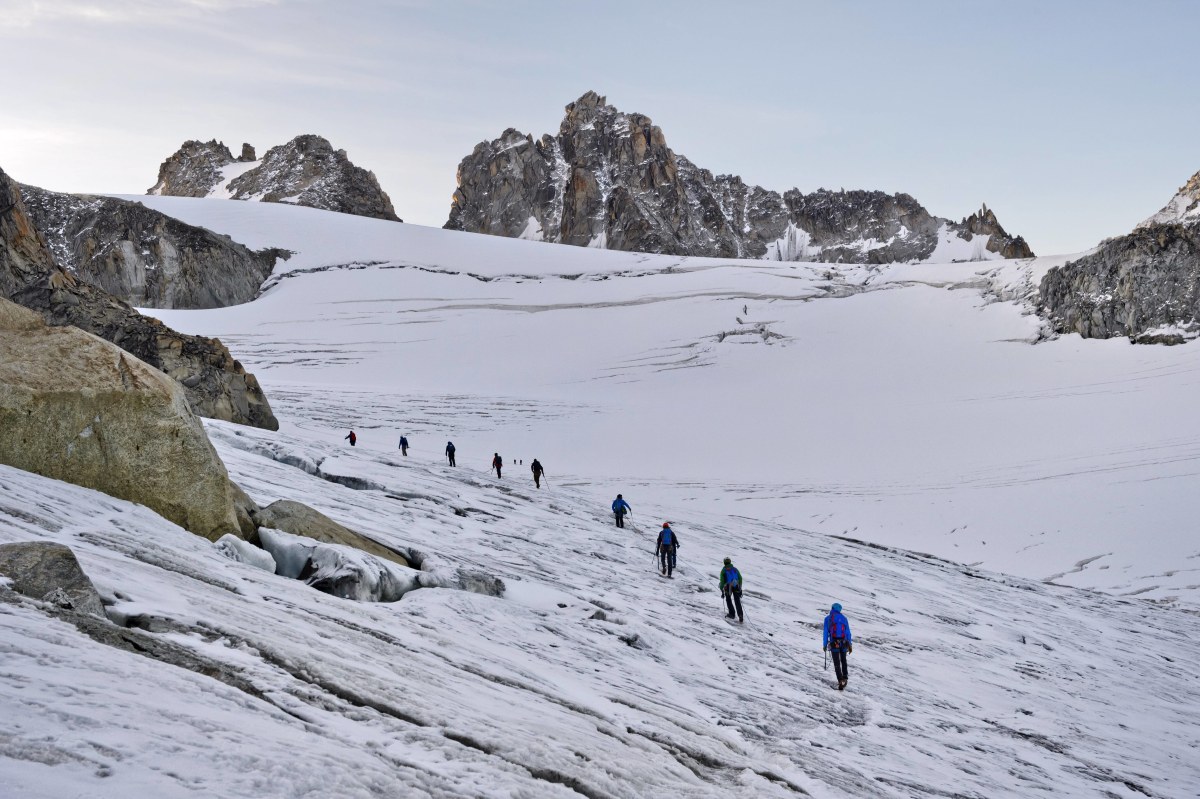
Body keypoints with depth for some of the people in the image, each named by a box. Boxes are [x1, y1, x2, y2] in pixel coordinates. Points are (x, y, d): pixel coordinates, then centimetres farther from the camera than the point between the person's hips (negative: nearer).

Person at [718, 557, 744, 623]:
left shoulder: (723, 570, 1)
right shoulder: (735, 569, 10)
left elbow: (722, 581, -2)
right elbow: (740, 578, 10)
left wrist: (722, 591, 2)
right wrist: (740, 588, 16)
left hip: (728, 587, -2)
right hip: (736, 587, 2)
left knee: (728, 600, 20)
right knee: (737, 601, 6)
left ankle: (731, 614, 19)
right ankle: (740, 616, -7)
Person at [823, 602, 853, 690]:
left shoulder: (828, 618, 3)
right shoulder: (843, 618, 8)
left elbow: (826, 632, 1)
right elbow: (848, 632, 7)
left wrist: (825, 645, 7)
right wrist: (850, 645, 10)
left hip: (834, 643, -2)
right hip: (844, 643, 2)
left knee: (837, 664, 1)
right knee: (843, 660, 24)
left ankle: (840, 681, -9)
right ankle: (845, 677, 16)